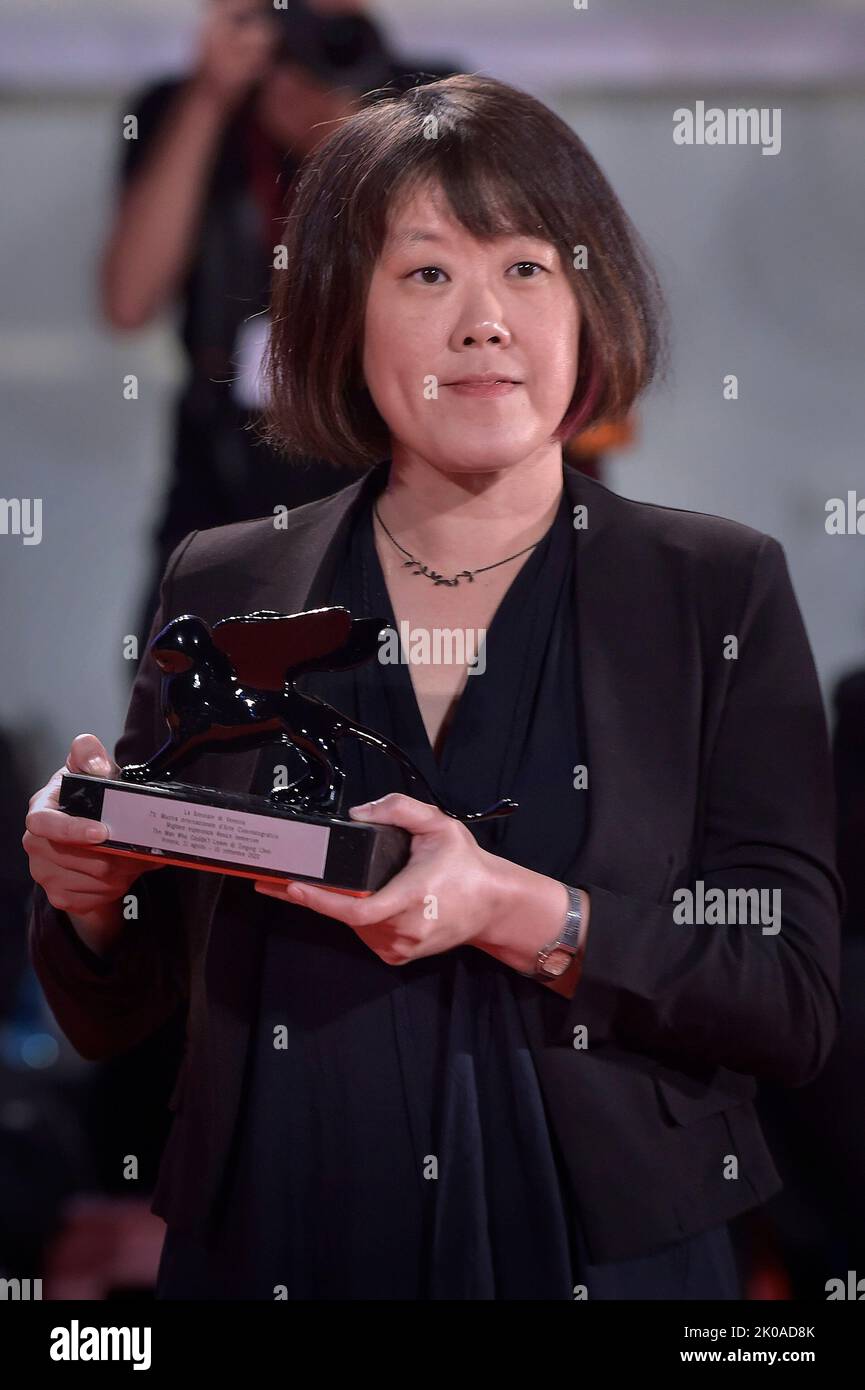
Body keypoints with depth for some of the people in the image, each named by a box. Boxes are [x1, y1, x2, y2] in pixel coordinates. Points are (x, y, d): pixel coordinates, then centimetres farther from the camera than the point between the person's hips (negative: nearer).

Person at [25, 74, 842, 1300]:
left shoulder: (719, 592, -2)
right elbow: (112, 1019, 8)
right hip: (268, 1251, 2)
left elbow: (797, 1008, -9)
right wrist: (87, 895, -13)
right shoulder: (222, 591, 3)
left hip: (603, 1252, -1)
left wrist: (516, 913, -23)